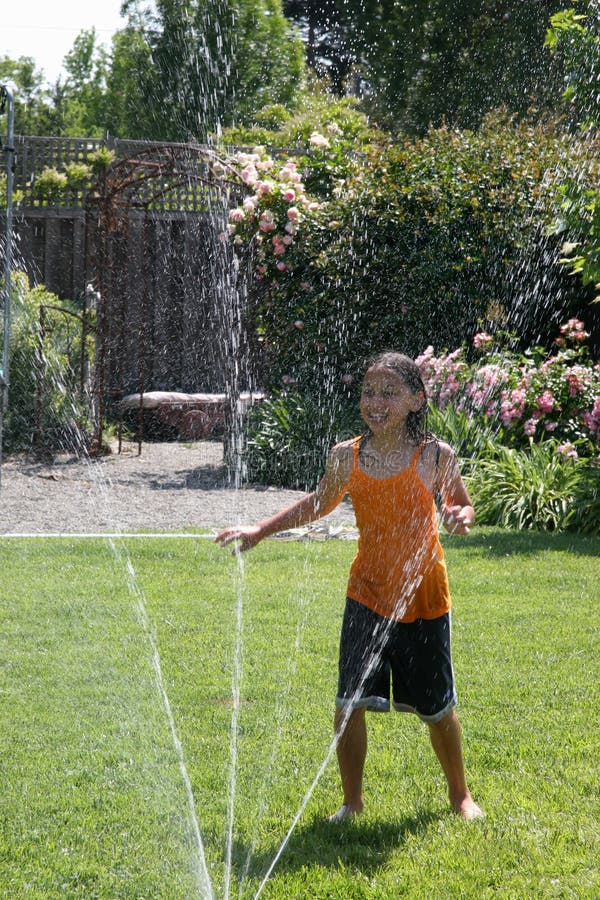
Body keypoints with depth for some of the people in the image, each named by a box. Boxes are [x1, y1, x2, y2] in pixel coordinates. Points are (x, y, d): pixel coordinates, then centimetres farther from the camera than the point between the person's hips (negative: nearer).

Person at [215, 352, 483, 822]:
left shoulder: (435, 456, -12)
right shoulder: (347, 457, -5)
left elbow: (462, 504, 4)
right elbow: (318, 504, 13)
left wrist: (461, 517, -20)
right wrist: (260, 530, 10)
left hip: (424, 598, -2)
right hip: (367, 595, 2)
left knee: (437, 708, 10)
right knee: (349, 703, -3)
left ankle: (460, 794, 32)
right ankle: (352, 800, 16)